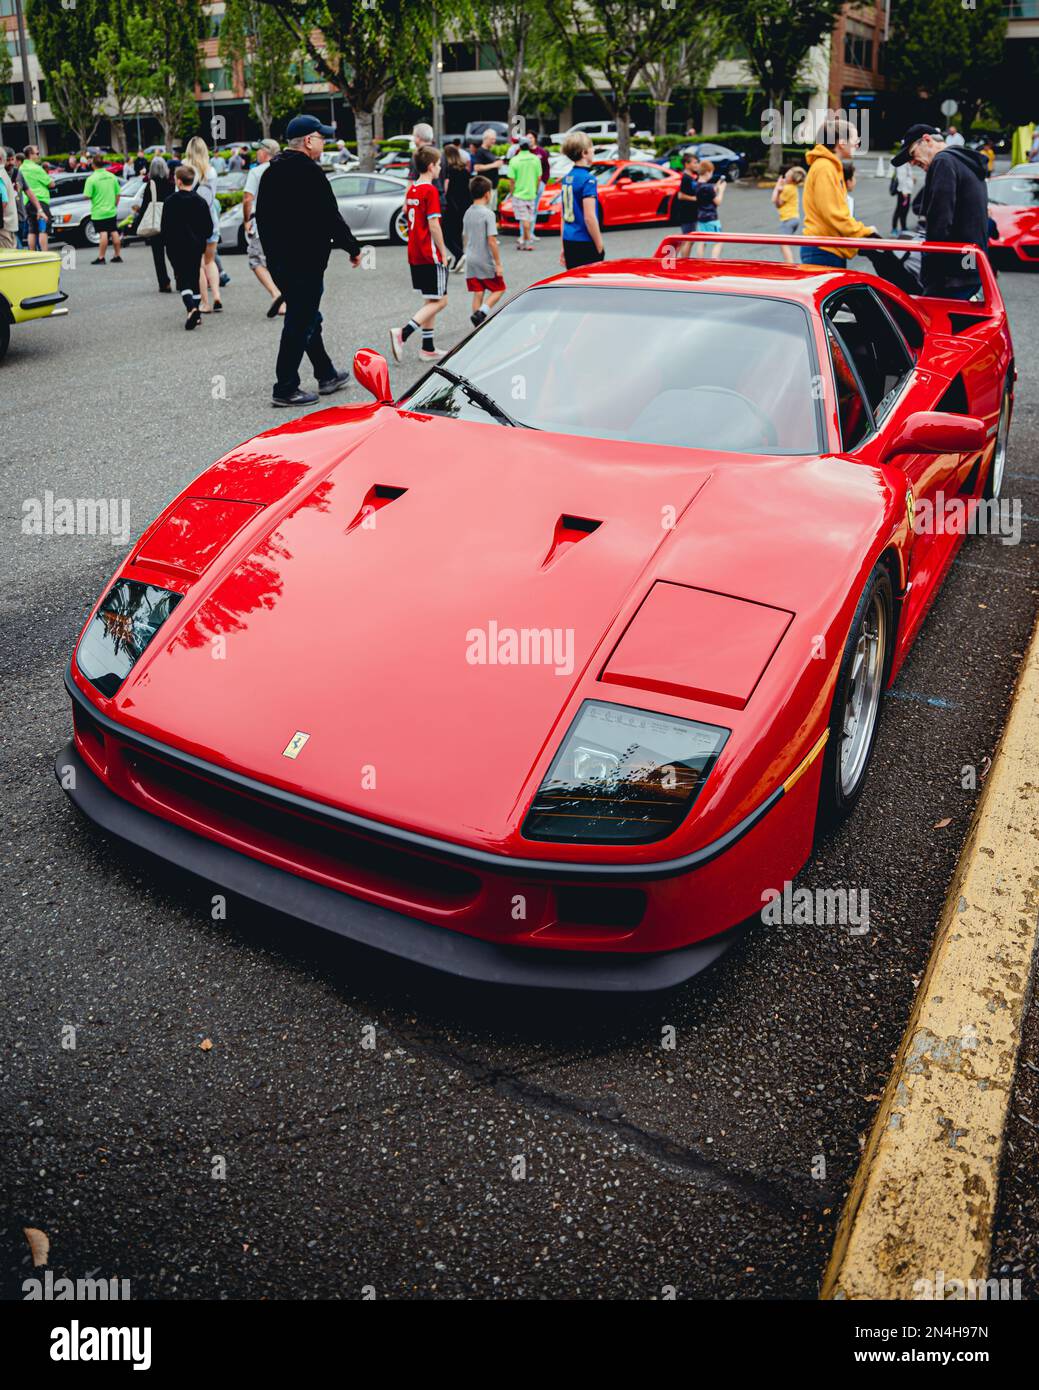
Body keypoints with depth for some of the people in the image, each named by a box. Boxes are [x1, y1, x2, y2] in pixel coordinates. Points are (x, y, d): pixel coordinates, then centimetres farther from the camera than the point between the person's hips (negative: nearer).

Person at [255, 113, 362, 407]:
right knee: (300, 324, -4)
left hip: (277, 259, 10)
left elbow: (261, 216, 18)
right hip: (304, 262, -10)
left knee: (307, 318, 19)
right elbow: (331, 217, -16)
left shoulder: (272, 172, 12)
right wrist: (353, 248, -4)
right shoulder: (309, 173, -15)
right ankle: (285, 389, -2)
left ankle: (327, 375, 31)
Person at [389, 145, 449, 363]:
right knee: (439, 301, -3)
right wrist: (443, 253, -11)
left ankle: (428, 348, 16)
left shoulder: (411, 189, 11)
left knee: (430, 300, 16)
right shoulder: (430, 190, -14)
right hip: (430, 254, -9)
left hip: (415, 253, 9)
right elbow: (433, 225, -18)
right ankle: (402, 333, -16)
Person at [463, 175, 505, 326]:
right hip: (486, 261, -6)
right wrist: (498, 264, -14)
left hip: (470, 261, 6)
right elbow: (492, 241, -17)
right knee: (499, 289, 8)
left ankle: (479, 326, 9)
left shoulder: (468, 212, 8)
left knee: (478, 293, 10)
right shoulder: (488, 214, -13)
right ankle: (481, 313, -13)